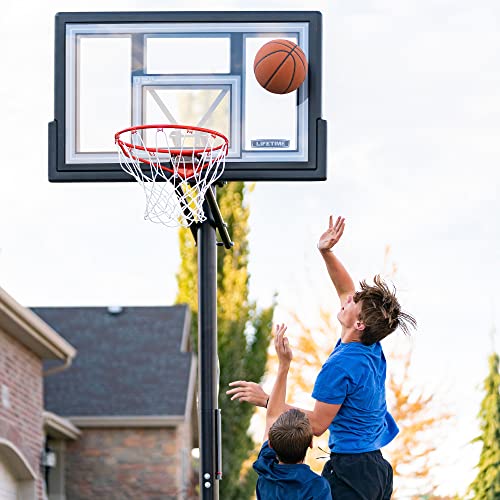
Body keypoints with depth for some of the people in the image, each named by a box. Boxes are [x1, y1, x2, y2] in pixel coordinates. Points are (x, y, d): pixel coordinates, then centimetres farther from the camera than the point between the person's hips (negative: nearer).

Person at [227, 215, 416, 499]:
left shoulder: (340, 365, -21)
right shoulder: (373, 348, 5)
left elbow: (318, 424, -17)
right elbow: (347, 290, 19)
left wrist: (266, 400, -14)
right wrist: (326, 253, 13)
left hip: (351, 469, -9)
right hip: (378, 466, 9)